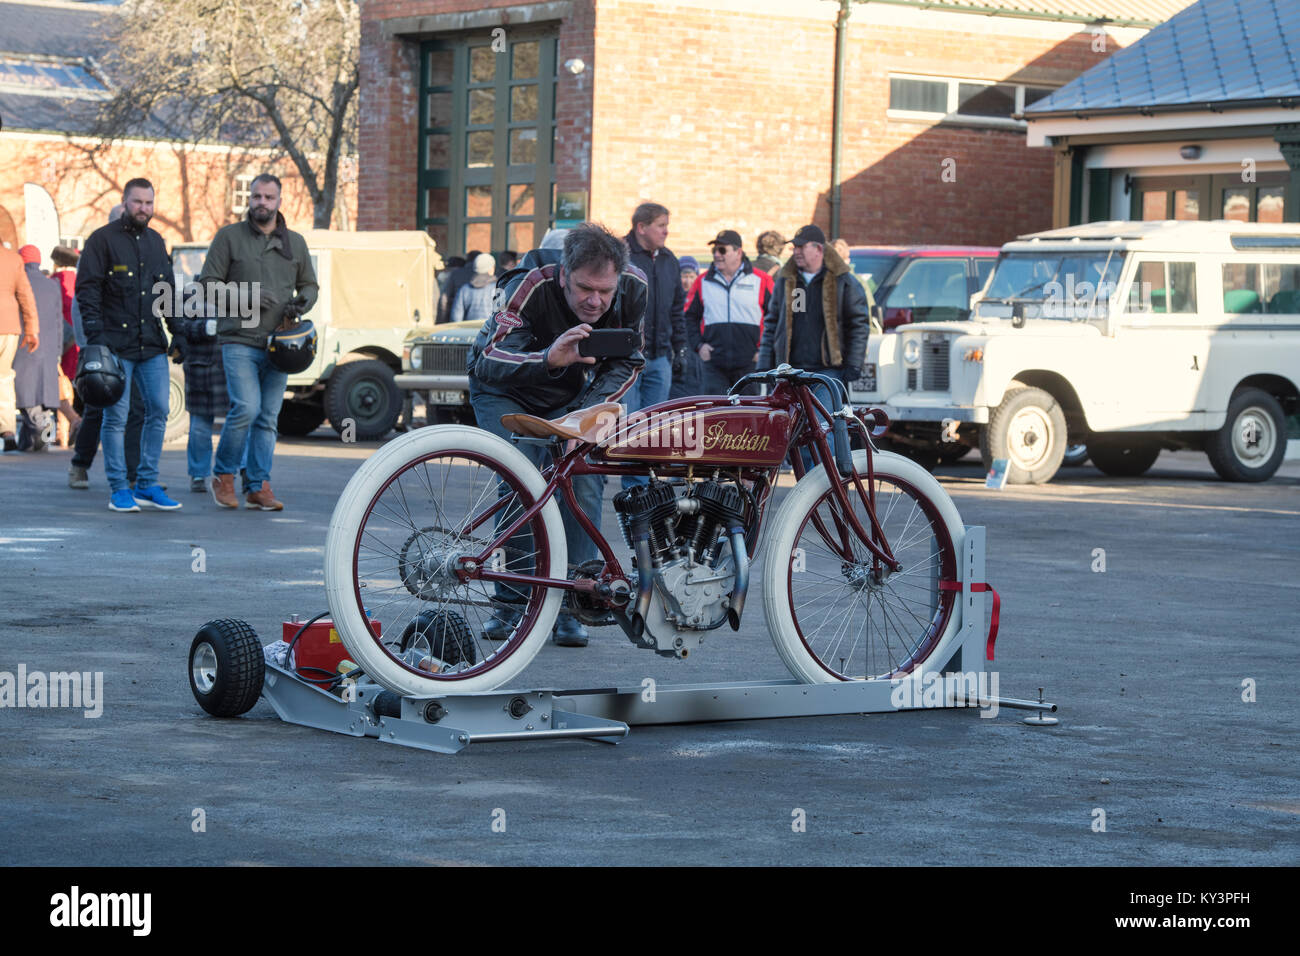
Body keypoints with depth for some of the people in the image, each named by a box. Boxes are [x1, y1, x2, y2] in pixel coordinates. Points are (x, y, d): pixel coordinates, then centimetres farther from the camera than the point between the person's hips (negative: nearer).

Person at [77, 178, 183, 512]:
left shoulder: (156, 242, 16)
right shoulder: (103, 239, -2)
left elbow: (168, 291, 24)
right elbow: (87, 290, -7)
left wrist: (178, 330, 18)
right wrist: (95, 335, -15)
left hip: (152, 345, 6)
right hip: (116, 343, -6)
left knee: (159, 410, 1)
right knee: (116, 416, -4)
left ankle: (147, 485, 9)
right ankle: (119, 489, 2)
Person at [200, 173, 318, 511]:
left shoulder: (295, 242, 14)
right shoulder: (229, 236, 2)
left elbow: (309, 284, 24)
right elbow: (208, 283, -1)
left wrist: (304, 301, 0)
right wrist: (242, 297, -16)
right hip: (239, 341, -4)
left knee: (268, 418, 3)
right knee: (246, 408, -17)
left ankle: (259, 487, 8)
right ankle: (223, 474, 1)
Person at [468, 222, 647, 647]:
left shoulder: (634, 289, -25)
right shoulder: (531, 288, -37)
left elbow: (627, 362, -8)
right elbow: (488, 362, -46)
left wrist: (590, 407, -24)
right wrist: (548, 358, -65)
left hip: (569, 399, 3)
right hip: (507, 393, -3)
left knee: (583, 484, -16)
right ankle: (512, 600, -5)